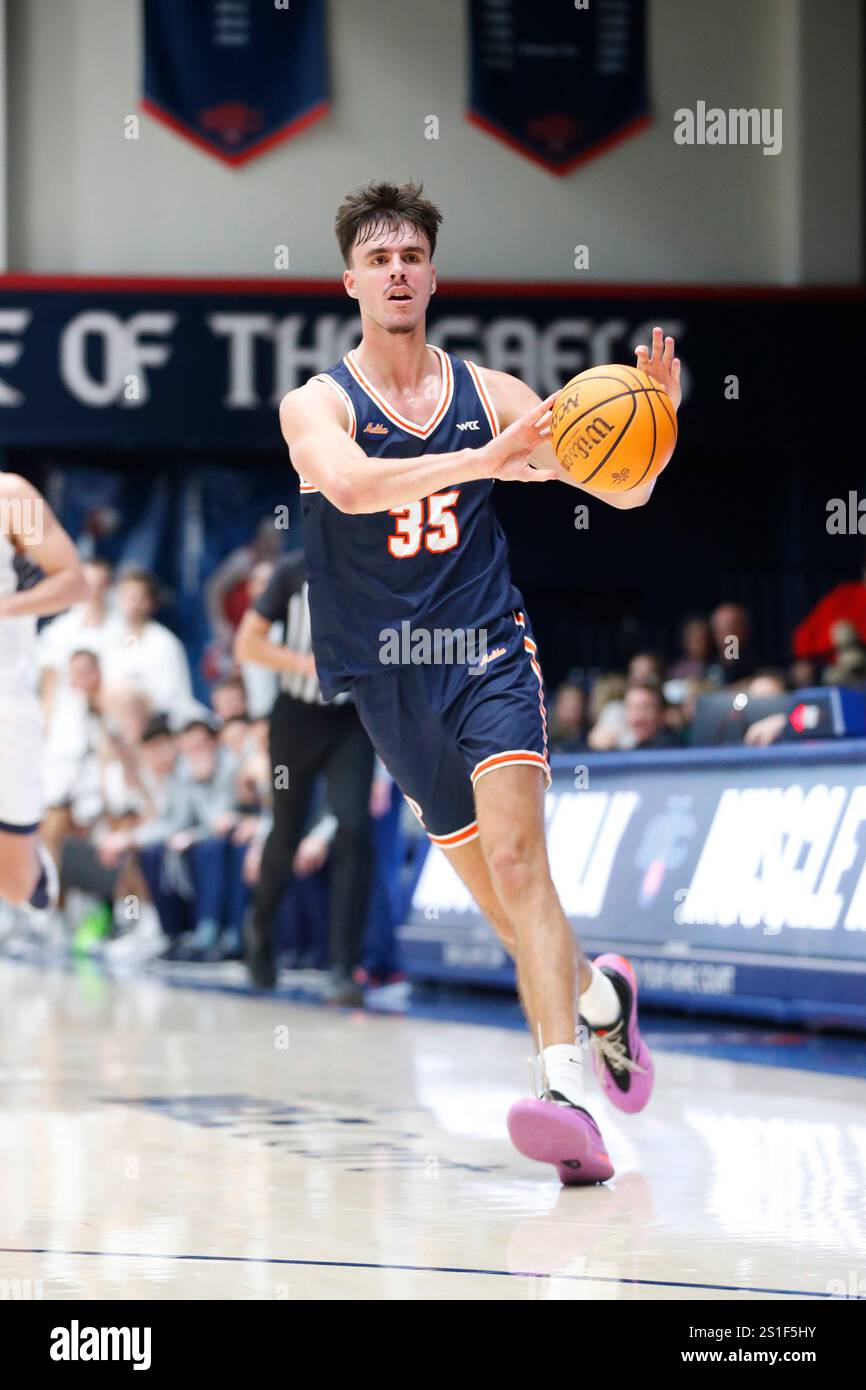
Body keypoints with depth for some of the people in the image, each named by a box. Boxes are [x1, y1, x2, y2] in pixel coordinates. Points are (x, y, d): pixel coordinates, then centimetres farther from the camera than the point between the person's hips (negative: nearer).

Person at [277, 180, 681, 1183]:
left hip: (487, 650, -1)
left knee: (515, 855, -21)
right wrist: (483, 460, -39)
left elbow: (624, 491, 5)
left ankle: (566, 1090, -33)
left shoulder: (489, 393, 4)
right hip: (387, 674, 1)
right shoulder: (317, 404, -3)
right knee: (496, 890, 8)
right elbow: (348, 484, -27)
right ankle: (598, 991, 39)